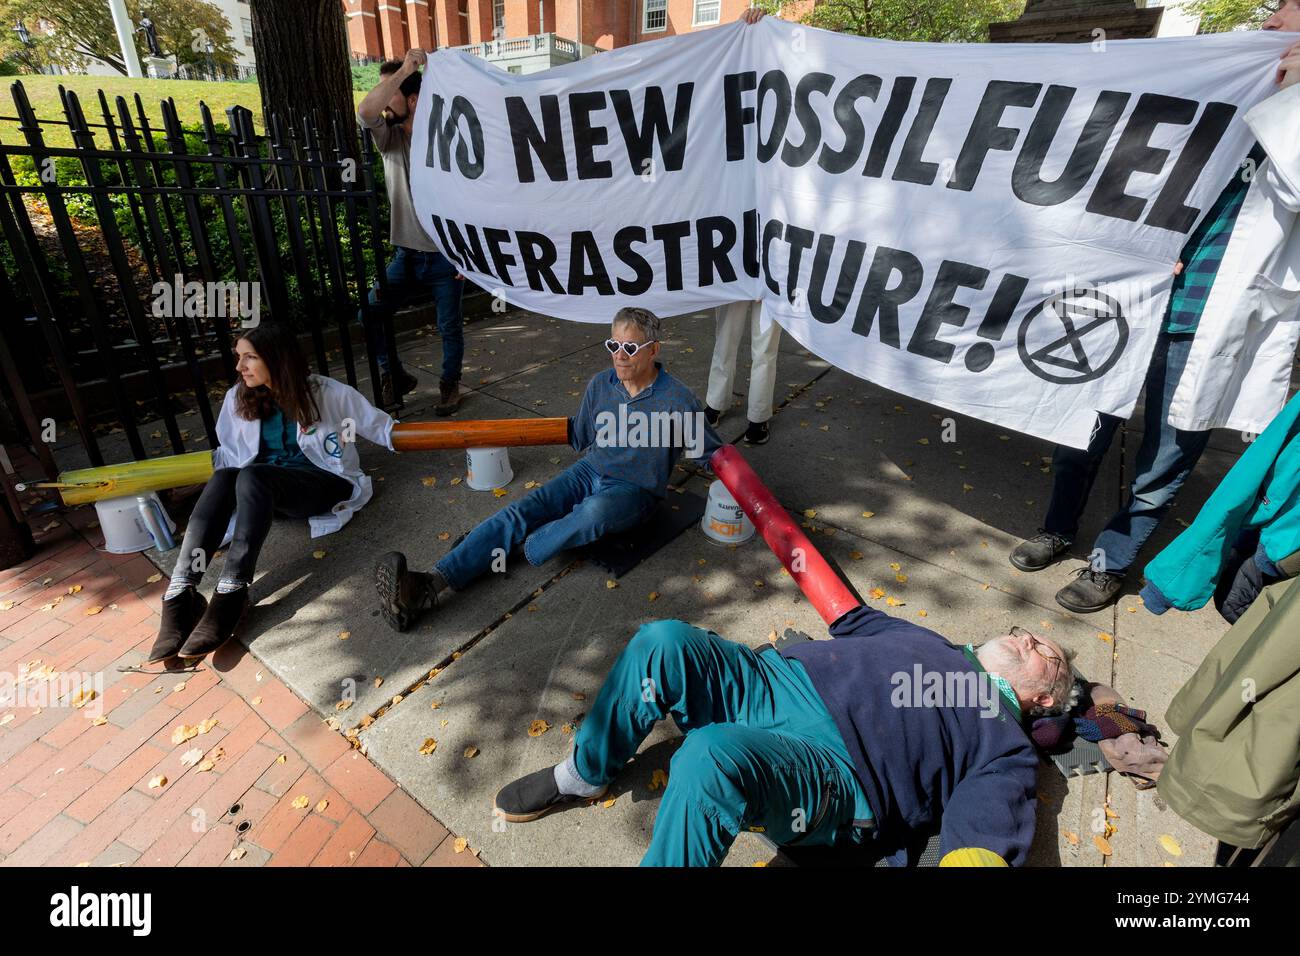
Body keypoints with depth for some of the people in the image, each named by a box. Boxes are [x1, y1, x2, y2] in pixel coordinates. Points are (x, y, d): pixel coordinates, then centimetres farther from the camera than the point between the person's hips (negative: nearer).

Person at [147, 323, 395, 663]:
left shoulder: (327, 392, -4)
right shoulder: (238, 398, 8)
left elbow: (380, 426, 1)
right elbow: (226, 456, 15)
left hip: (324, 483, -4)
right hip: (264, 489, 4)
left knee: (252, 476, -34)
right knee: (222, 478, -30)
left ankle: (231, 593, -40)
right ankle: (180, 593, -38)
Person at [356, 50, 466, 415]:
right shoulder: (389, 137, 5)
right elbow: (365, 112, -18)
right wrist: (403, 69, -18)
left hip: (445, 258, -4)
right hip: (406, 256, 4)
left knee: (450, 327, 5)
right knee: (367, 316, -1)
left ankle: (450, 383, 29)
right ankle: (395, 376, 19)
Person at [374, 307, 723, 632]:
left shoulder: (678, 400, -11)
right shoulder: (600, 384, 3)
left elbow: (712, 452, 0)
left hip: (635, 491, -4)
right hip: (590, 471, 4)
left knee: (595, 510, -41)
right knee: (520, 512, -18)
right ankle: (430, 585, -31)